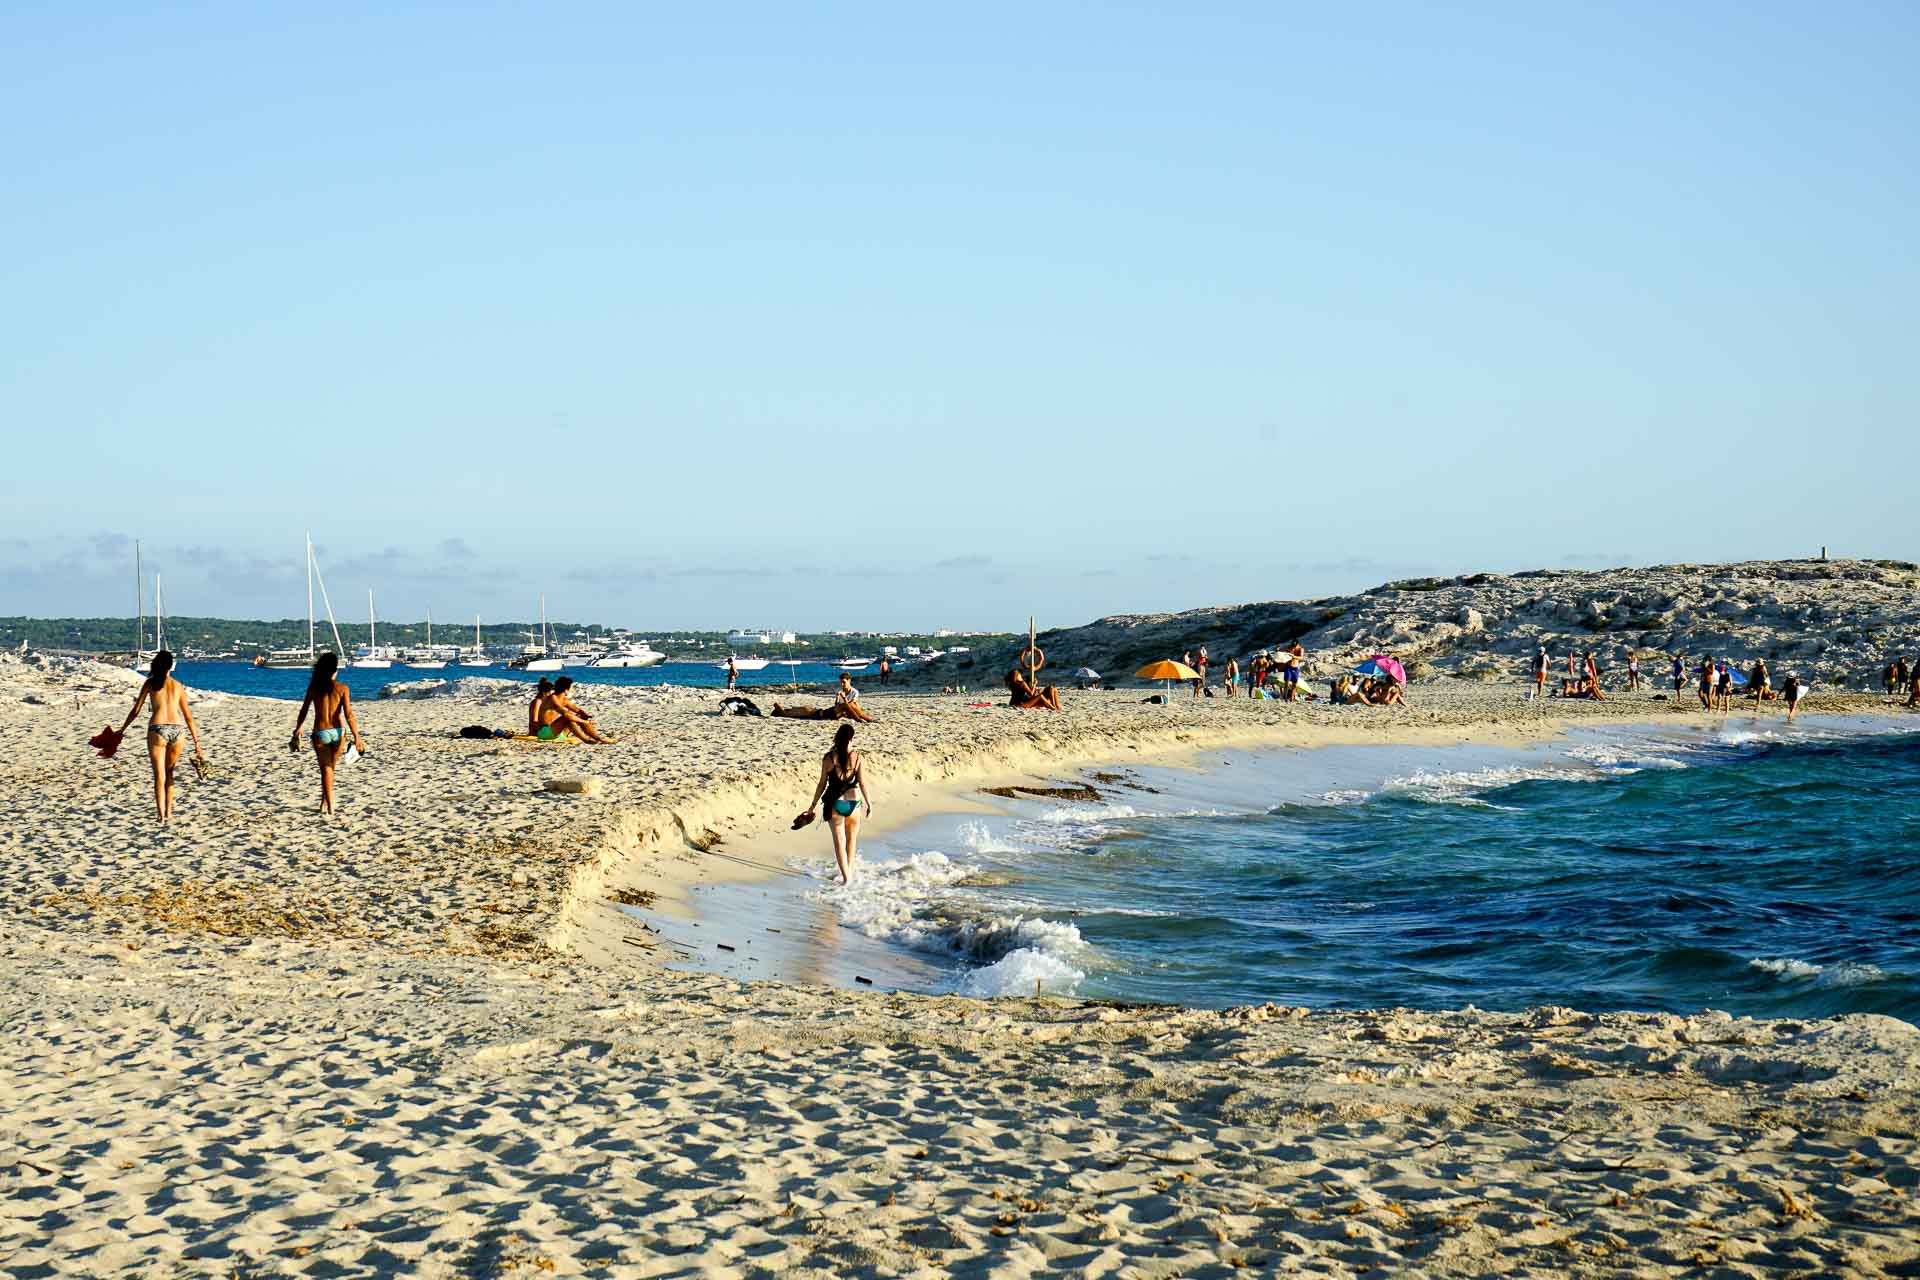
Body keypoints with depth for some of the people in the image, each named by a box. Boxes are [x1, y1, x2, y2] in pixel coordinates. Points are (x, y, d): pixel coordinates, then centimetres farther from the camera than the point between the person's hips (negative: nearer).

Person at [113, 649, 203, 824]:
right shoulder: (178, 686, 13)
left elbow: (135, 710, 7)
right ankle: (168, 811, 19)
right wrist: (196, 742, 18)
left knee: (159, 776, 0)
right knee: (169, 772, 21)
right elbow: (188, 716, 14)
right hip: (178, 730, 2)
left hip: (158, 730, -2)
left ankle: (161, 816, -10)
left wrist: (121, 730, 17)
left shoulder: (150, 683, 7)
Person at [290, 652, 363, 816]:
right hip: (338, 732, 0)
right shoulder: (342, 688, -6)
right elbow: (348, 715, -10)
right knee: (330, 768, 21)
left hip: (320, 733, 0)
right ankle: (324, 802, 31)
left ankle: (330, 808, -5)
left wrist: (296, 733, 14)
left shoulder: (314, 687, -2)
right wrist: (356, 737, -8)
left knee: (326, 769, 5)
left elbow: (303, 712, 2)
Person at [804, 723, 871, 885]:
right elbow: (862, 783, -6)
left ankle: (846, 876, -1)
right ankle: (850, 872, 28)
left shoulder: (829, 758, -7)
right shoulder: (857, 758, -6)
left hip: (834, 803, -1)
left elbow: (822, 784, -4)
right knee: (852, 840, 21)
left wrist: (813, 805, 5)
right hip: (853, 803, 1)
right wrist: (869, 804, 3)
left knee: (839, 841, 7)